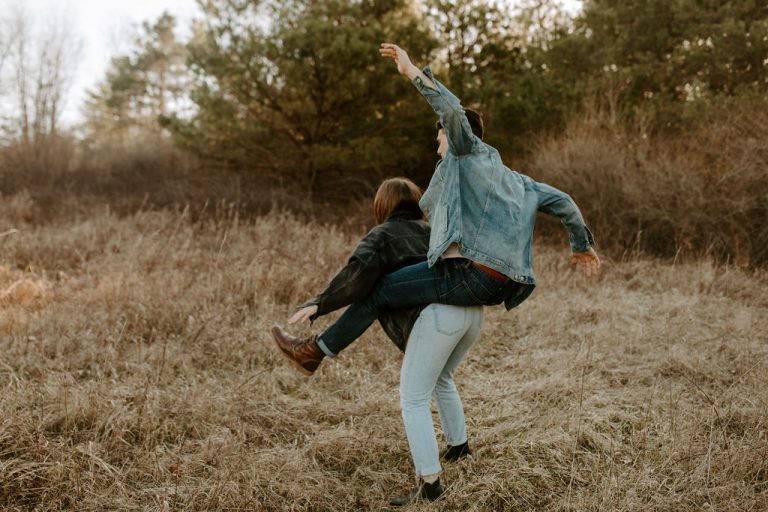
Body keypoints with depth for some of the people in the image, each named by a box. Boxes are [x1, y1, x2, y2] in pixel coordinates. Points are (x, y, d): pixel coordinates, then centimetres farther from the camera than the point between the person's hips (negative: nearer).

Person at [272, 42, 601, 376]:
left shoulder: (470, 151, 7)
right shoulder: (515, 180, 27)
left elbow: (452, 111, -12)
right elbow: (561, 202, 25)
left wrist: (412, 71, -10)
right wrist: (582, 245, 35)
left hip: (472, 275, -8)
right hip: (506, 284, 8)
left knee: (379, 291, 3)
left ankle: (316, 349, 12)